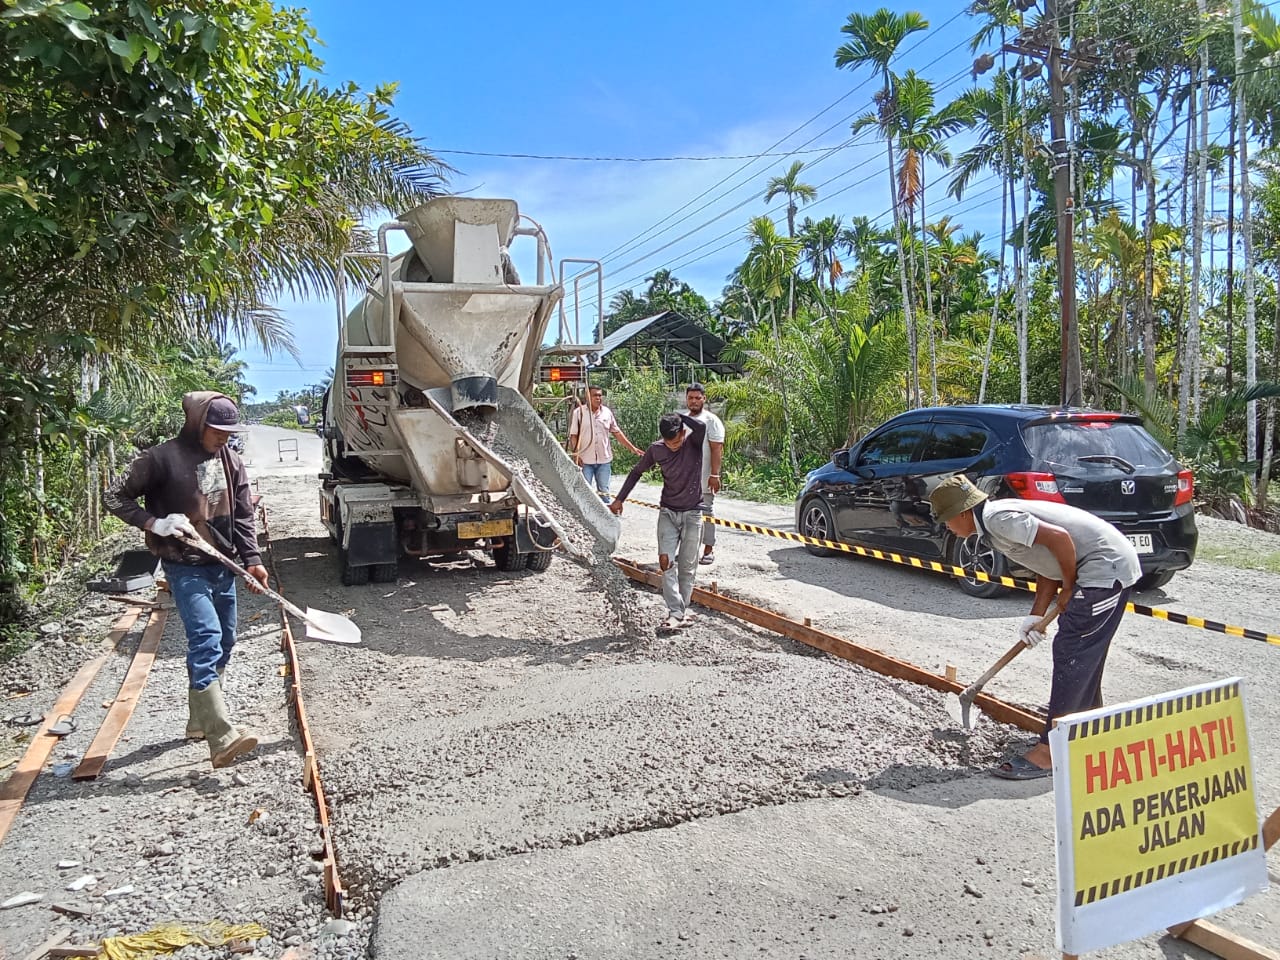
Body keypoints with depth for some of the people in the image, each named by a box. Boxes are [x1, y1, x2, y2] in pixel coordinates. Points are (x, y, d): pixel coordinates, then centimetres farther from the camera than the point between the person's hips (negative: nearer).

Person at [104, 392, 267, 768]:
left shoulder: (230, 461, 8)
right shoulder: (162, 458, -9)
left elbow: (243, 515, 10)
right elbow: (115, 497, -4)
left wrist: (252, 559, 0)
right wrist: (154, 523, -18)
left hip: (223, 565, 7)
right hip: (185, 566, -7)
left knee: (223, 642, 13)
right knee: (206, 639, -19)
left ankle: (200, 719, 30)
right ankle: (222, 737, -25)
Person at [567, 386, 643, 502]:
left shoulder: (607, 412, 5)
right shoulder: (579, 412, -5)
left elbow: (617, 433, 11)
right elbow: (573, 436, -5)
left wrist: (632, 448, 7)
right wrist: (576, 455, -14)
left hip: (604, 459, 3)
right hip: (585, 461, -3)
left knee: (604, 491, 10)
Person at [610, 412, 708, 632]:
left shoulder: (694, 440, -13)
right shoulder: (656, 449, -6)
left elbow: (702, 426, -37)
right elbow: (637, 472, 10)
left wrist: (682, 417, -20)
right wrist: (619, 499, 10)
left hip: (692, 513, -2)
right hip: (668, 512, 2)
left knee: (687, 565, 4)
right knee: (666, 561, -11)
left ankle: (683, 608, 16)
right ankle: (676, 613, -12)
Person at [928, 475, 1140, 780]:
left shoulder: (998, 518, -17)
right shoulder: (996, 522, 13)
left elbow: (1059, 537, -26)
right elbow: (1047, 566, 17)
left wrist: (1068, 589, -12)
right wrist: (1035, 616, 9)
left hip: (1105, 566, -10)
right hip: (1108, 566, 10)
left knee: (1071, 654, -9)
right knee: (1085, 653, 22)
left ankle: (1048, 752, -5)